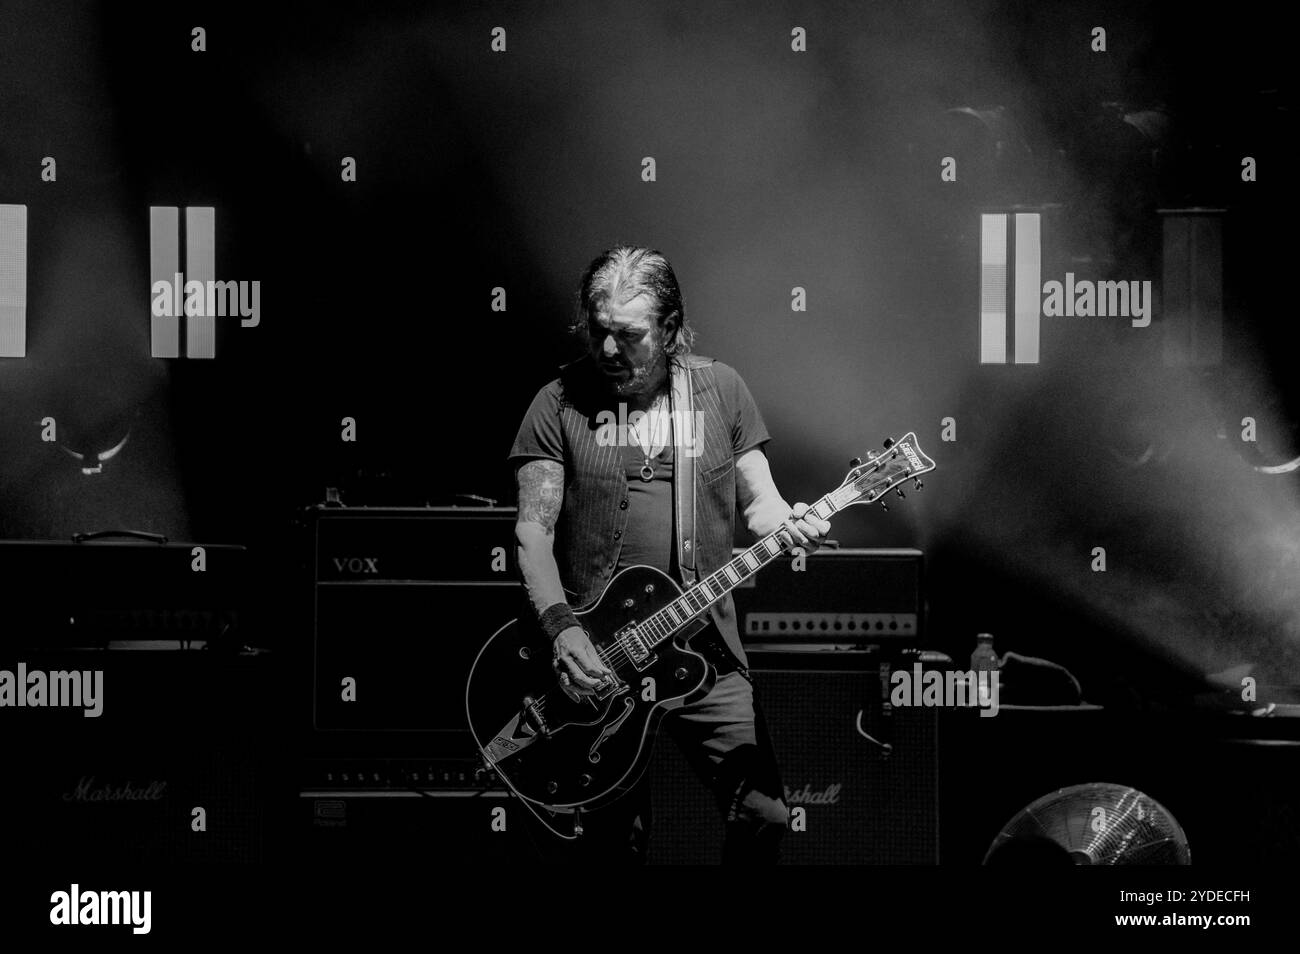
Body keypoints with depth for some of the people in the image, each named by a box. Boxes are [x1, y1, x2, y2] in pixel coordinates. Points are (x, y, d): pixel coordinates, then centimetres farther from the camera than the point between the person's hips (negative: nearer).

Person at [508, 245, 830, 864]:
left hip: (705, 649, 2)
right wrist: (561, 627, -17)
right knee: (613, 841, 3)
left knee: (764, 816, -2)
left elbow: (757, 498, 10)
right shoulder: (562, 403, 0)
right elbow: (534, 530, -3)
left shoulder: (720, 389, 7)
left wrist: (787, 523, -15)